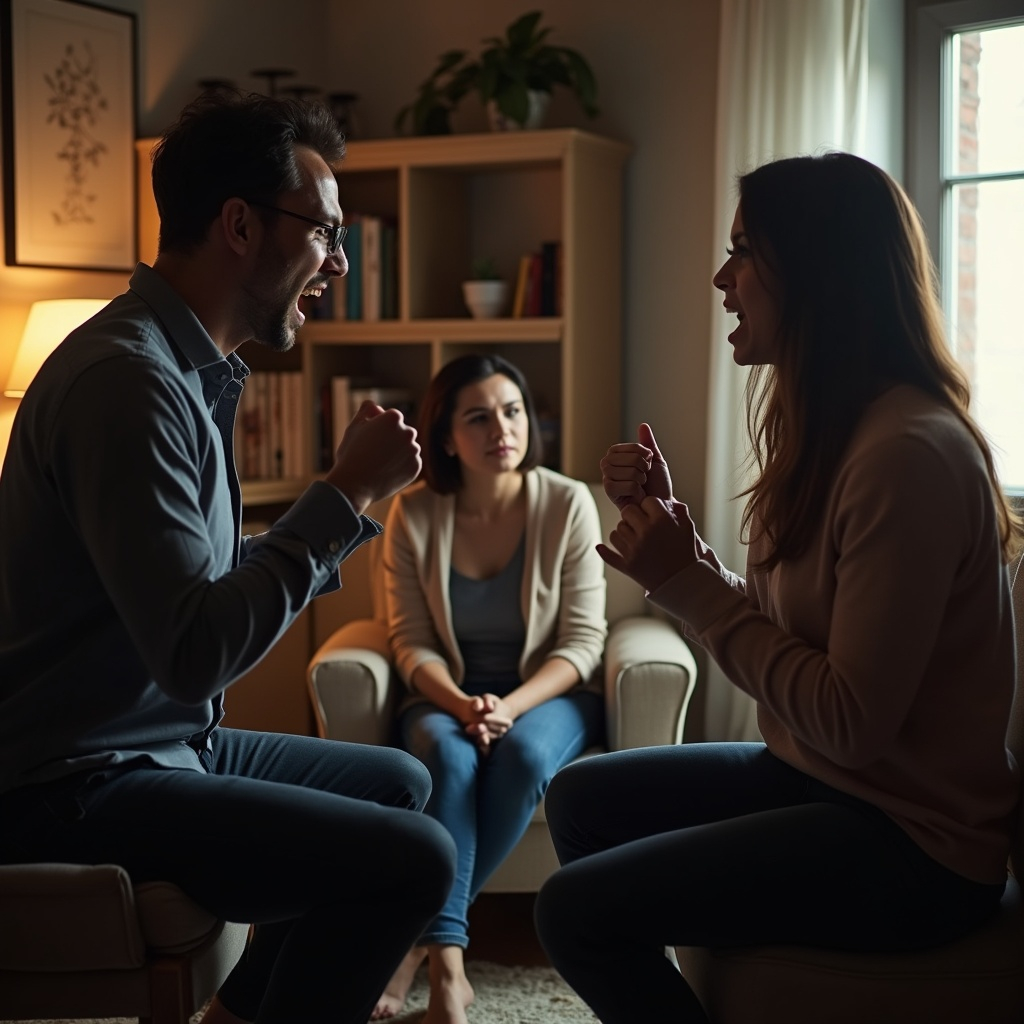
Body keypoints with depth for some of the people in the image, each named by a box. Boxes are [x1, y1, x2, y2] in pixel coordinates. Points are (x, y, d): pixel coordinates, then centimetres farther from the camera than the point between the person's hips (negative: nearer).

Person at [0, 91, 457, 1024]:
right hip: (75, 783, -11)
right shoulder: (127, 378, -22)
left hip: (165, 741, 11)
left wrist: (351, 497, 1)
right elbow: (194, 652, -29)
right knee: (412, 856, -20)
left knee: (399, 781, 21)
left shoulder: (187, 367, 11)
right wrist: (348, 493, -21)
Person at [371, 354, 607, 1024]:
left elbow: (581, 641, -10)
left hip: (549, 693, 0)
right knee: (445, 755, -34)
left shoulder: (568, 504, -11)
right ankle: (447, 965, -33)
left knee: (525, 755, -34)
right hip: (448, 697, 1)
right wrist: (461, 705, -24)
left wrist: (510, 708, -26)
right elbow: (412, 642, -4)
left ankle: (420, 939, -22)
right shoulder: (413, 514, -6)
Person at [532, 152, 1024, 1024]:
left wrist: (686, 583, -18)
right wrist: (668, 526, -3)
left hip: (910, 845, -9)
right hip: (816, 780, 10)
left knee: (574, 909, -13)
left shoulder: (909, 453, -24)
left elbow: (852, 722, -25)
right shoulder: (831, 431, 7)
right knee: (582, 797, 16)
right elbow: (765, 626, 8)